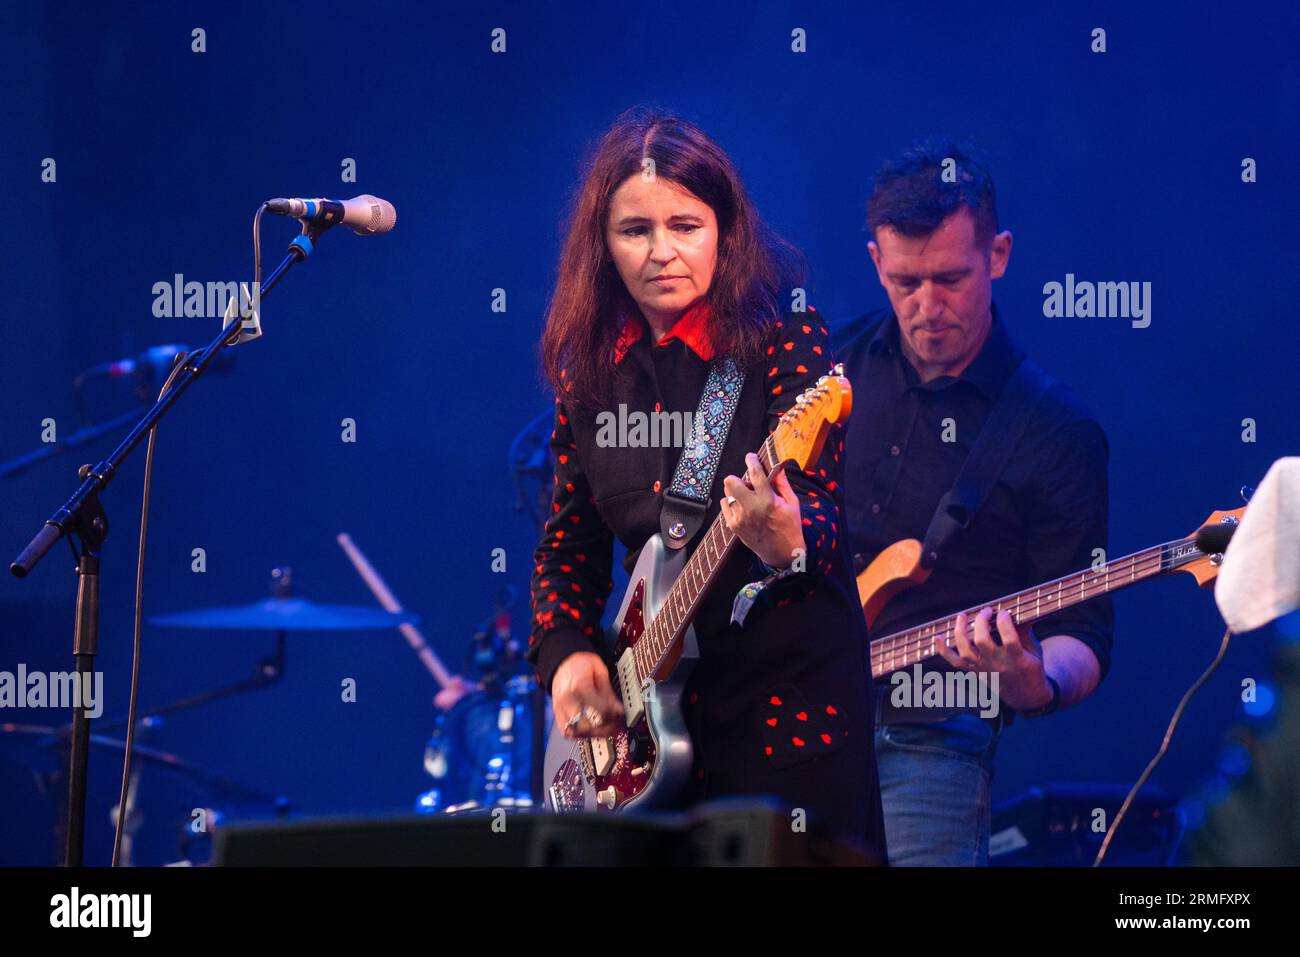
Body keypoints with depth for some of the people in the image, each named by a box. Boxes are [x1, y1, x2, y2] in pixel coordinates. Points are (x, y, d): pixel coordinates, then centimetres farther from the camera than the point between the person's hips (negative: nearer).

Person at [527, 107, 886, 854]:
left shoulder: (787, 343, -8)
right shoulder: (591, 372, 6)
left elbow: (823, 514, -18)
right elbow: (566, 547, 13)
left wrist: (789, 542, -41)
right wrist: (567, 653, -4)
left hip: (791, 694, -5)